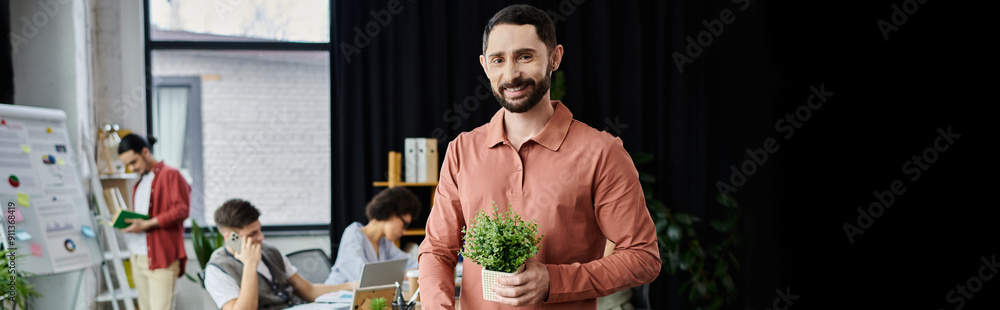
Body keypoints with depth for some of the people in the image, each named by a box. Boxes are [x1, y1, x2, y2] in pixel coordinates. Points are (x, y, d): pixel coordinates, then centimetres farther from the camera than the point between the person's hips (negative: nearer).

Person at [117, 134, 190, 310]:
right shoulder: (140, 182, 21)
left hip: (161, 258, -8)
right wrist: (129, 222, 8)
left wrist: (146, 224, -18)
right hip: (138, 257, 8)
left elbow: (182, 209, -13)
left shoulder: (170, 175, -4)